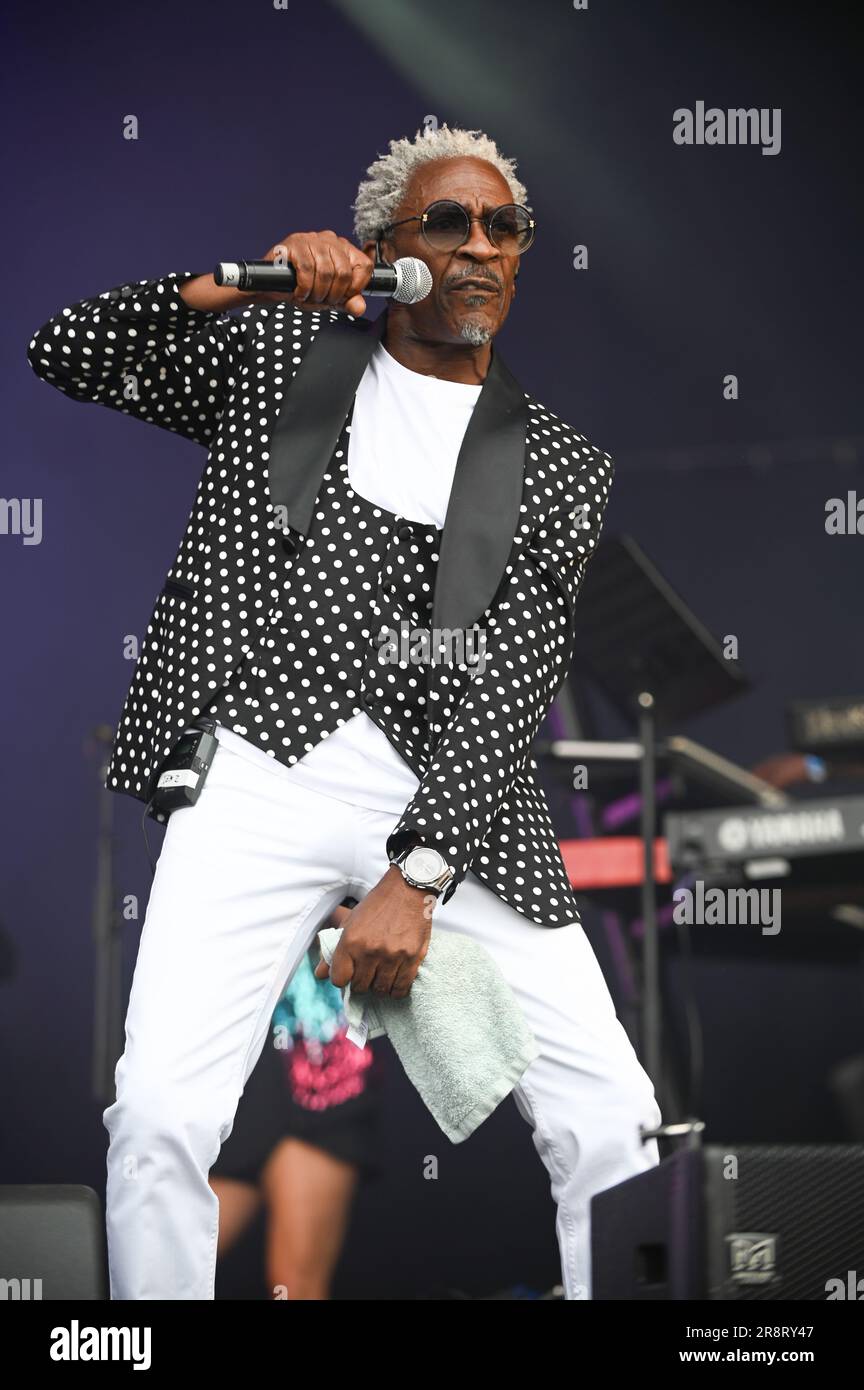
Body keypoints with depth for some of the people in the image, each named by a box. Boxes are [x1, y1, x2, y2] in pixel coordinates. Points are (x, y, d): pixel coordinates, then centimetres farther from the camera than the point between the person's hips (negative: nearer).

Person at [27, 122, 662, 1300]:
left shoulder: (559, 465, 11)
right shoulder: (275, 355, 15)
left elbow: (513, 684, 0)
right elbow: (67, 355, 8)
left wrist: (415, 877, -12)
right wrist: (240, 279, -7)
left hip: (453, 807, 1)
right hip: (260, 785, -1)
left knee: (614, 1127, -7)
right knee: (160, 1114, -19)